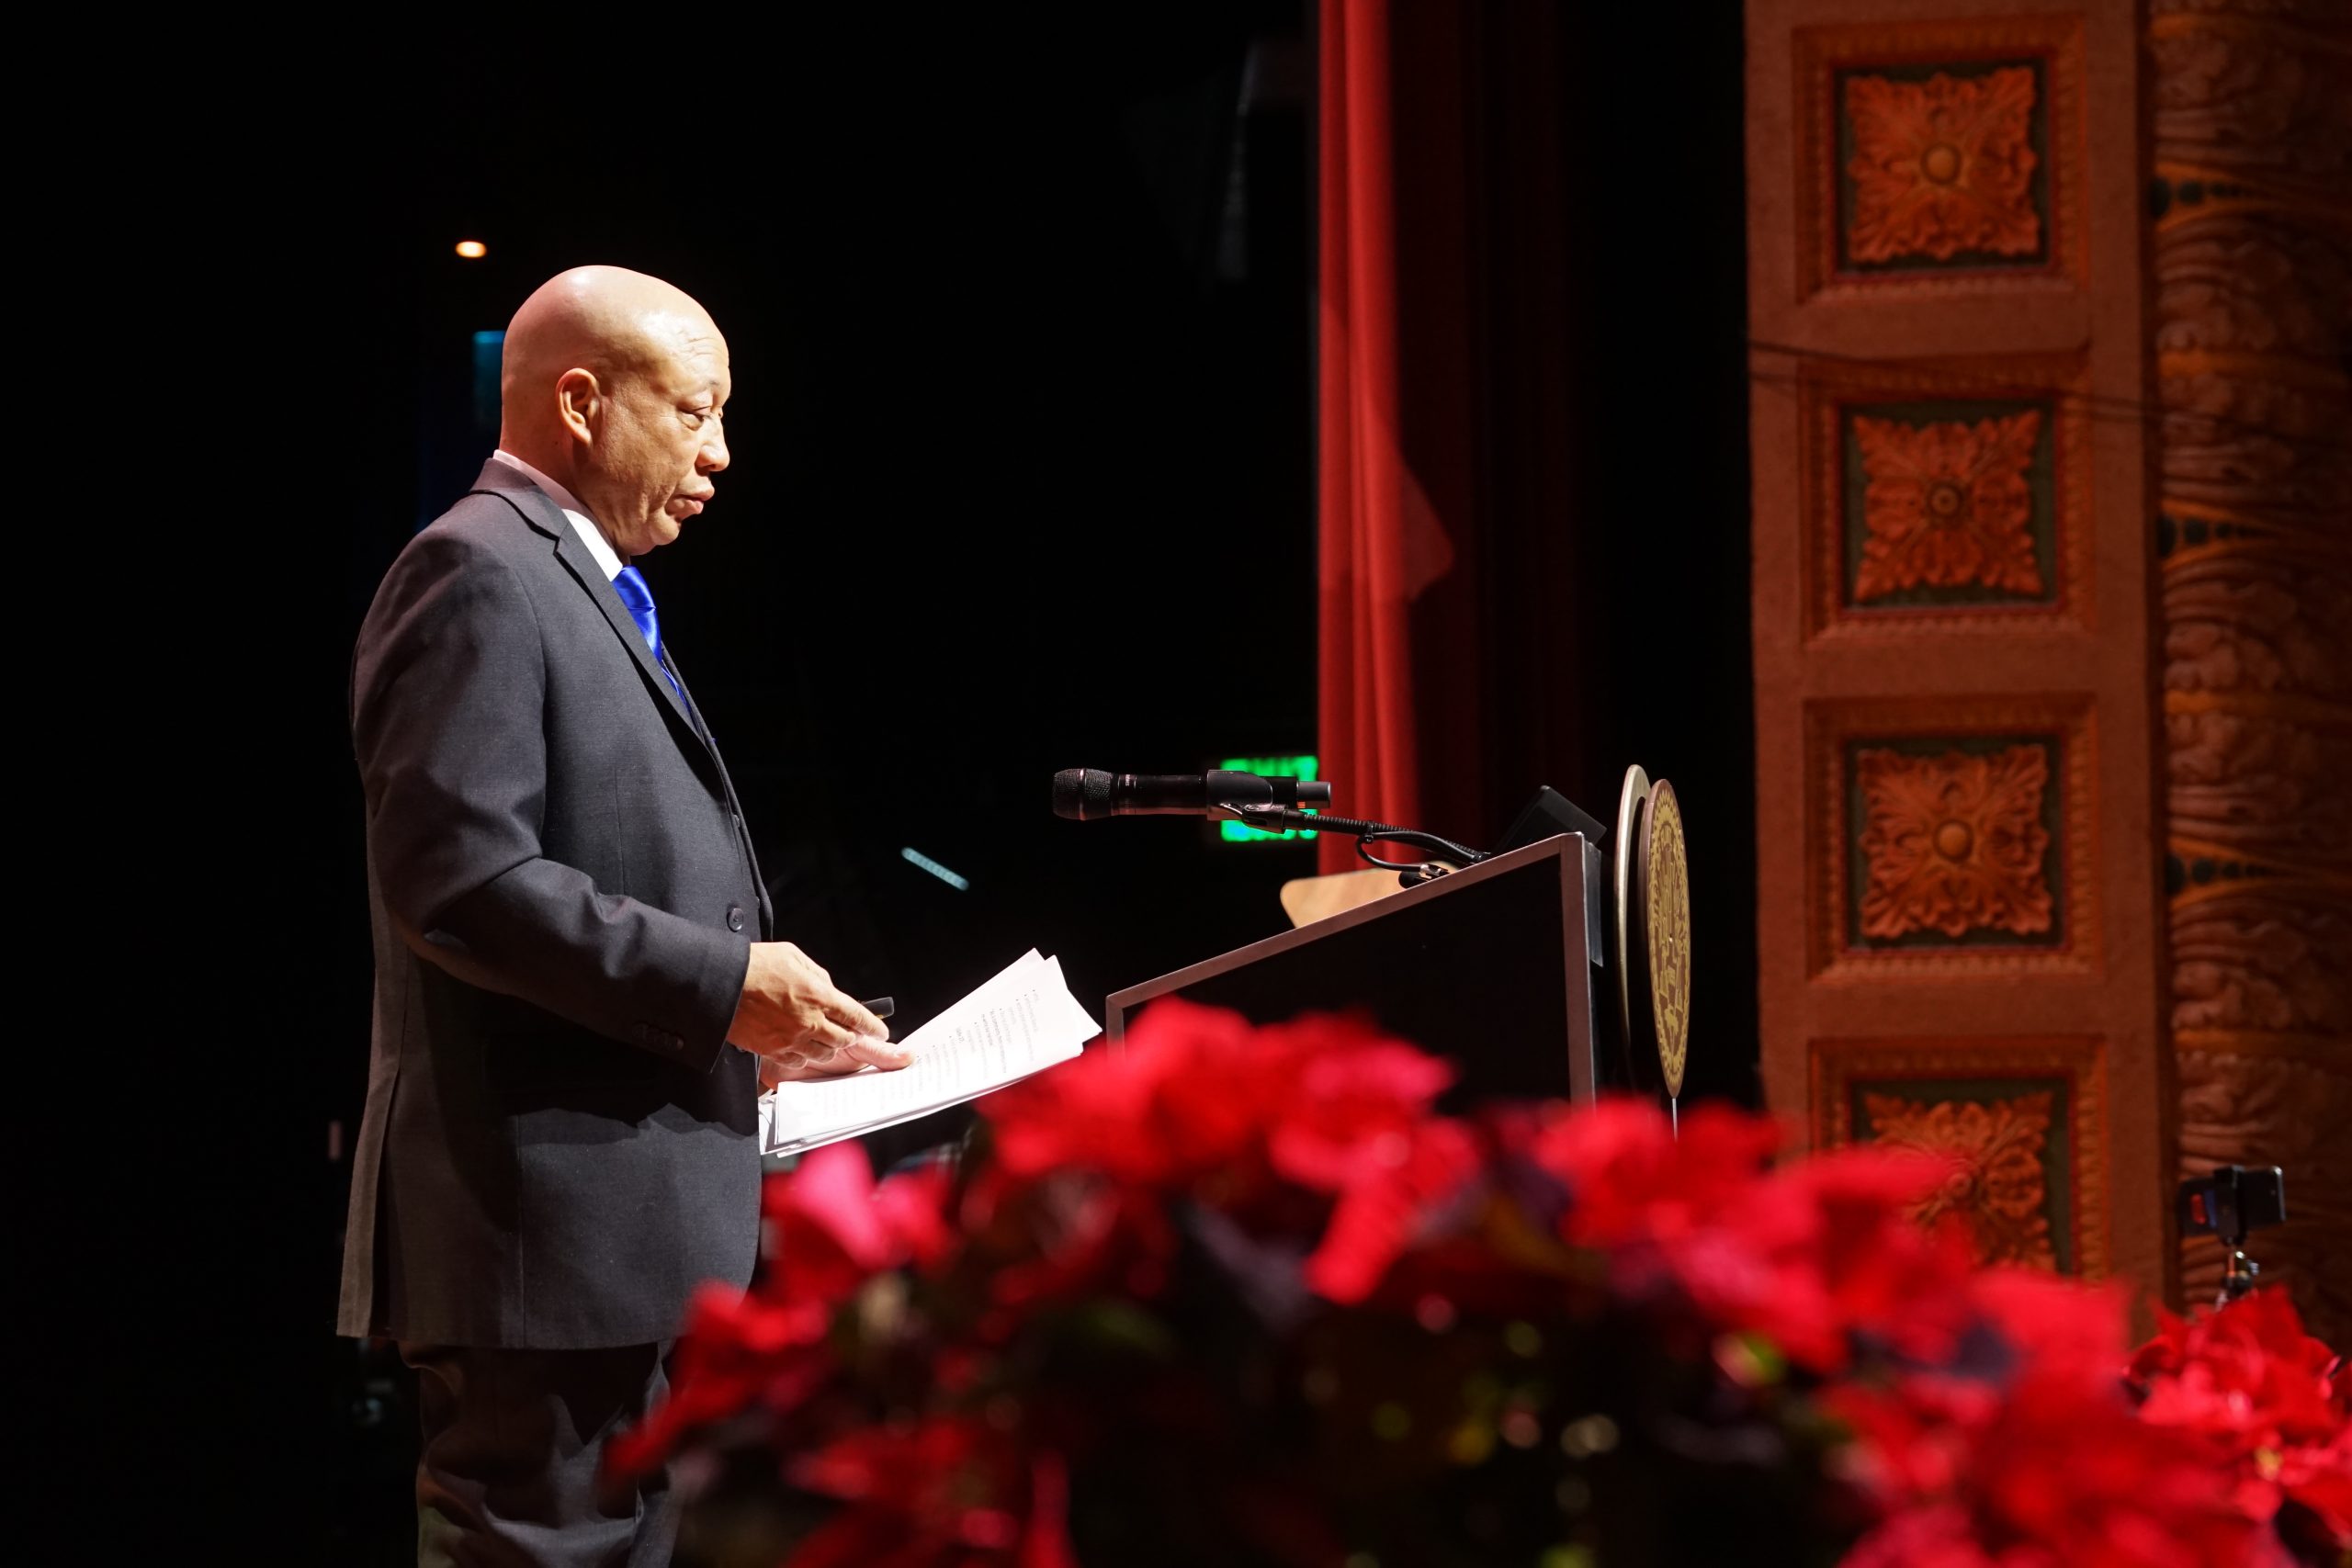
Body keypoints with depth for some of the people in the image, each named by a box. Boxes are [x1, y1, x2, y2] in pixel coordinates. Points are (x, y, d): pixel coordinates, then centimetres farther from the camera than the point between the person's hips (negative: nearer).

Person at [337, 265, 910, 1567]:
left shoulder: (581, 592, 22)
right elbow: (459, 882, -21)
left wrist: (750, 1035, 14)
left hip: (625, 1234, 11)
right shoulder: (477, 575, -11)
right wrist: (722, 985, -19)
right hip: (547, 1215, -11)